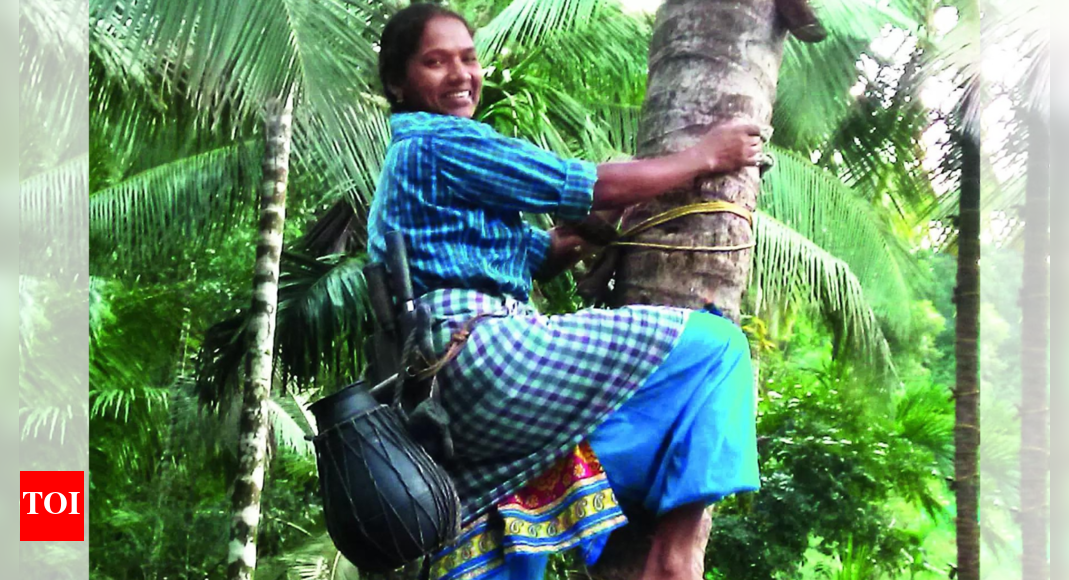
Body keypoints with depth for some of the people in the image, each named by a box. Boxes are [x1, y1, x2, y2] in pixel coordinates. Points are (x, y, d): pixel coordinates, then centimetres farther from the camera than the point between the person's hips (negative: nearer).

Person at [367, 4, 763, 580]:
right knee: (713, 346, -11)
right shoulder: (441, 143, 0)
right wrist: (703, 156, 10)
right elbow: (593, 188, -1)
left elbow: (536, 254, 28)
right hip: (481, 353, -10)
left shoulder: (408, 158, 30)